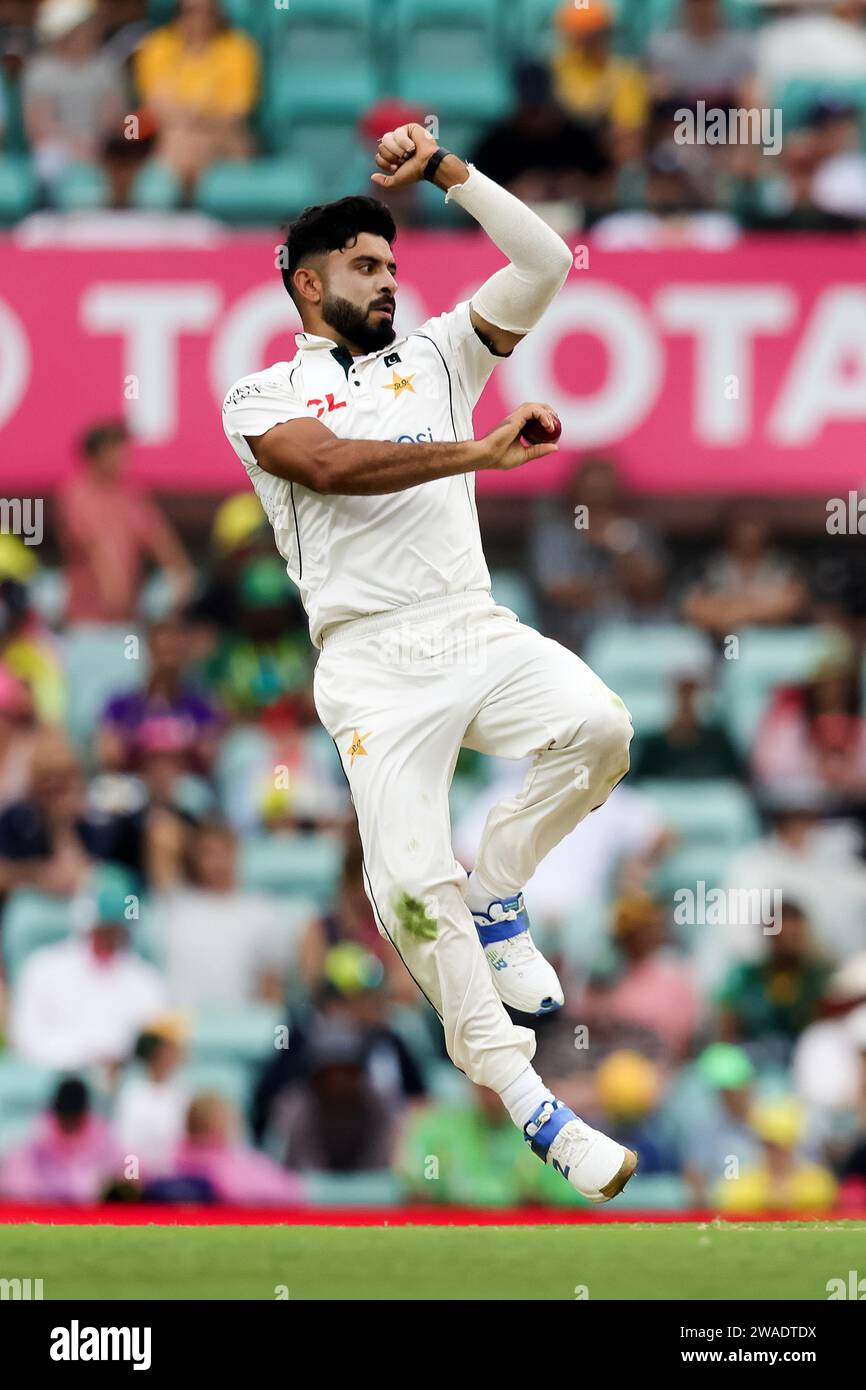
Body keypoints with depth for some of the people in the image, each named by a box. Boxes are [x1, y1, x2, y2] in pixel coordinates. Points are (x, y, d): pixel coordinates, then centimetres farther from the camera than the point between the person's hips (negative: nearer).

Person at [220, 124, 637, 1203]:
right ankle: (522, 1096, -8)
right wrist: (483, 453, -19)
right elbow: (331, 465, -13)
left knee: (598, 728, -27)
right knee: (411, 886, -19)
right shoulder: (262, 396, 9)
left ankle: (496, 892, 0)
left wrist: (443, 171, 8)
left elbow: (544, 263, 13)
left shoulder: (434, 356, 20)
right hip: (373, 659, -3)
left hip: (477, 629, 3)